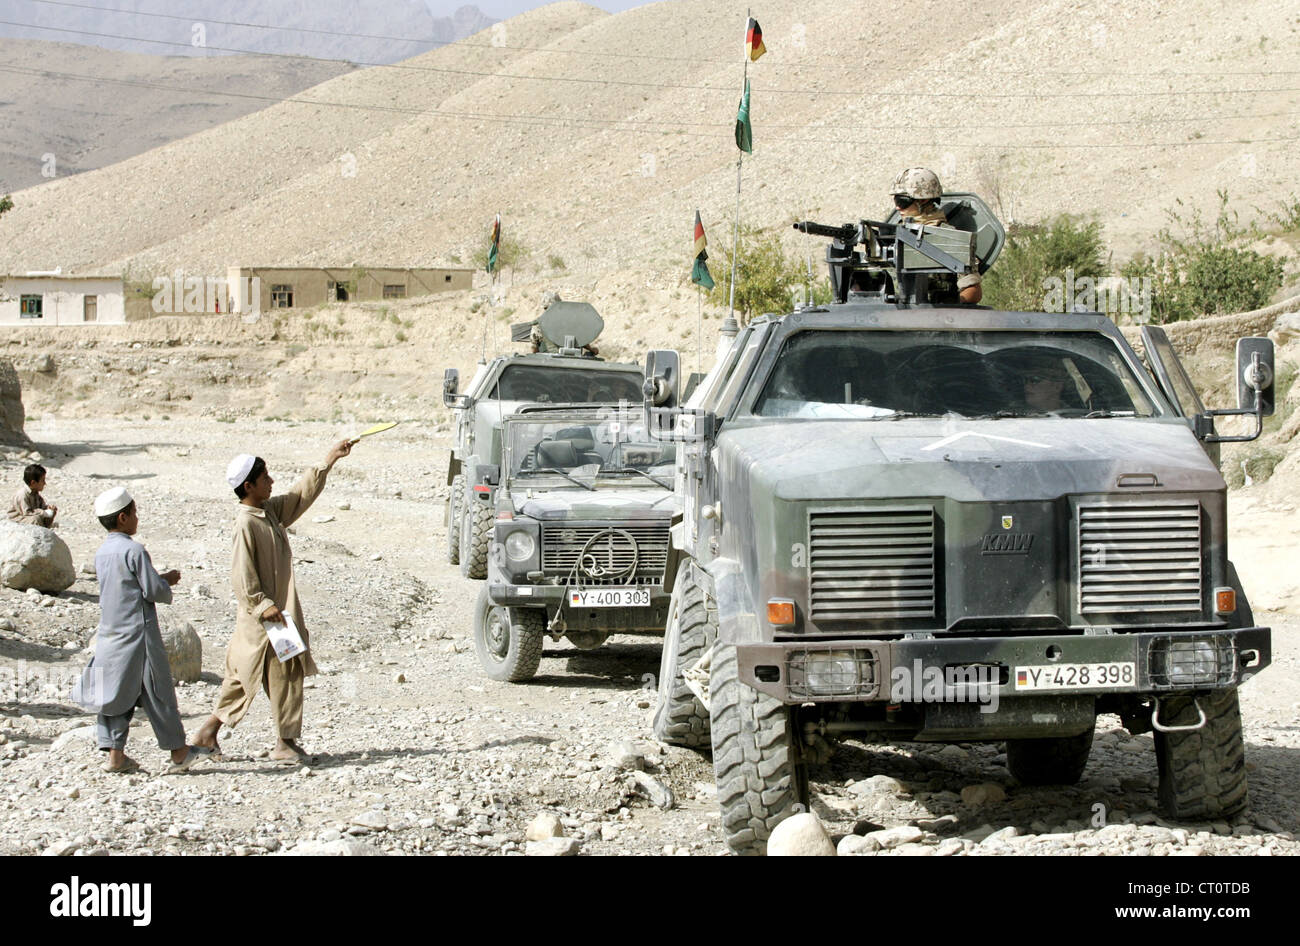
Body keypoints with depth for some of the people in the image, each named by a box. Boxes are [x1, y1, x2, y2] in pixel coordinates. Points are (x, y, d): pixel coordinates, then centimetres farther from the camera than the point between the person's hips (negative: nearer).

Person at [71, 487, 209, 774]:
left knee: (116, 694, 8)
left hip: (110, 633, 7)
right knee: (158, 693, 3)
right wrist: (168, 584, 6)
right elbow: (154, 591, -16)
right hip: (138, 634, -7)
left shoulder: (102, 553, 9)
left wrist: (163, 579, 17)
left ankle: (115, 753, 3)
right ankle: (179, 752, 11)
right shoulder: (133, 550, -16)